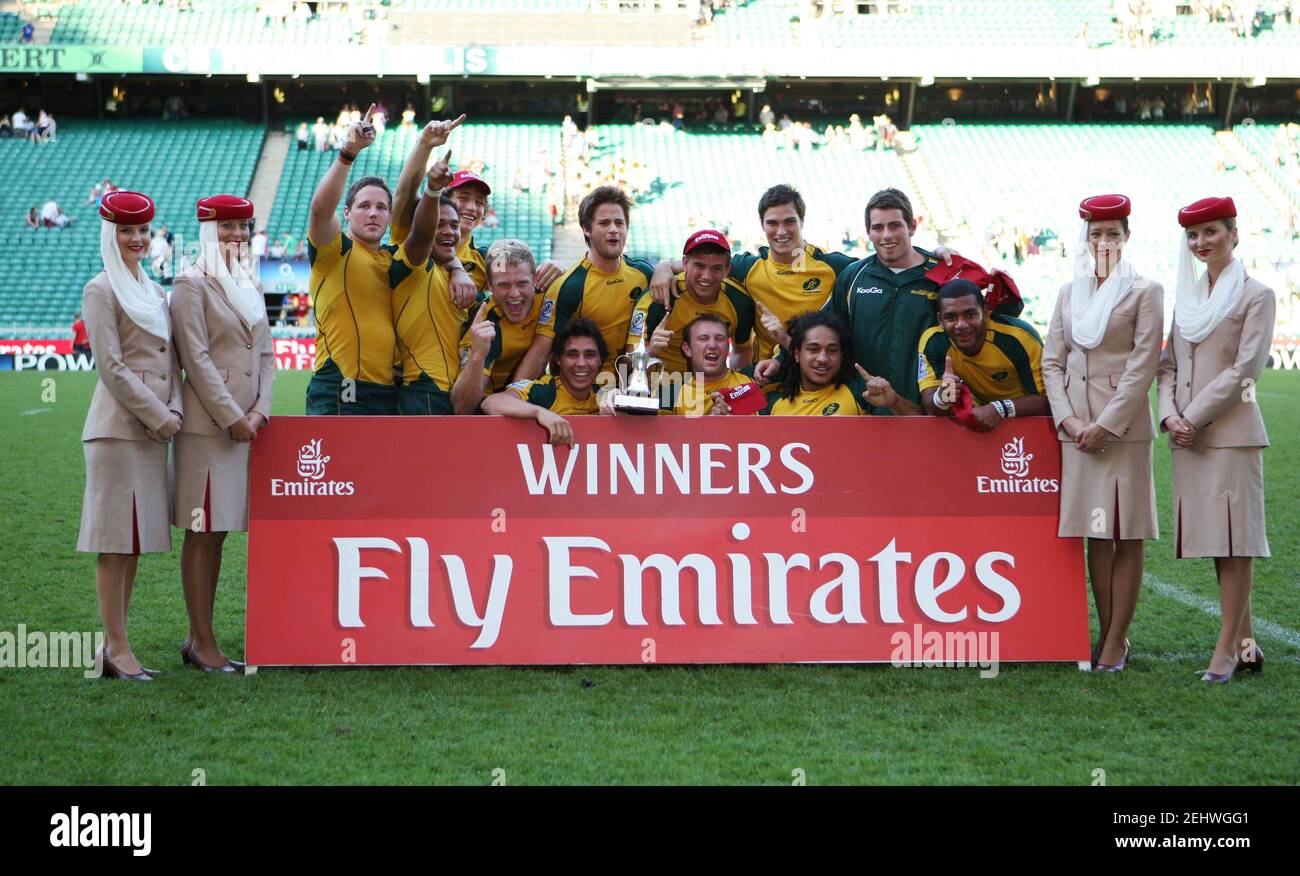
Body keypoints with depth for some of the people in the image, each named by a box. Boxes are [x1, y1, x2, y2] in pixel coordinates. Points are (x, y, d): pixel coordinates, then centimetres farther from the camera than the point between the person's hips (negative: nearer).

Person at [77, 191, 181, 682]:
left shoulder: (154, 291, 18)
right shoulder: (101, 291, -6)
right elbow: (111, 368, -12)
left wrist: (173, 410, 0)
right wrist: (158, 416, -12)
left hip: (153, 427, 8)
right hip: (118, 428, -8)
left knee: (137, 538, 9)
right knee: (116, 539, -5)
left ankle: (116, 645, 15)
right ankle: (116, 648, -2)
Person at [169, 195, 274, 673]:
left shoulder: (249, 285, 18)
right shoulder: (191, 284, -5)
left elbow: (265, 353, 16)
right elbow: (196, 359, -12)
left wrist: (260, 410, 0)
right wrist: (232, 418, -14)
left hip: (246, 423, 7)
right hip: (207, 424, -7)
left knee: (218, 531, 10)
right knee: (202, 533, -4)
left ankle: (198, 638, 16)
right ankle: (203, 643, 0)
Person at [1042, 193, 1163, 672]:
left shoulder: (1145, 292, 0)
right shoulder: (1069, 292, 13)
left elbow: (1143, 366, -7)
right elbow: (1052, 361, 10)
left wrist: (1106, 424, -13)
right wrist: (1067, 419, -4)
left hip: (1123, 426, -4)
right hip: (1077, 426, 4)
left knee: (1128, 533, -2)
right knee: (1095, 533, 6)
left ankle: (1116, 640, 2)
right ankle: (1108, 634, 12)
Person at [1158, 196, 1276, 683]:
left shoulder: (1256, 295, -3)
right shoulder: (1188, 295, 16)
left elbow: (1244, 368, -11)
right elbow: (1169, 365, 13)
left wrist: (1195, 417, -13)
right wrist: (1170, 415, -3)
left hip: (1231, 430, -6)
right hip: (1188, 435, 7)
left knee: (1234, 537, -5)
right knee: (1215, 537, 8)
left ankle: (1227, 649, -3)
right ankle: (1245, 643, 16)